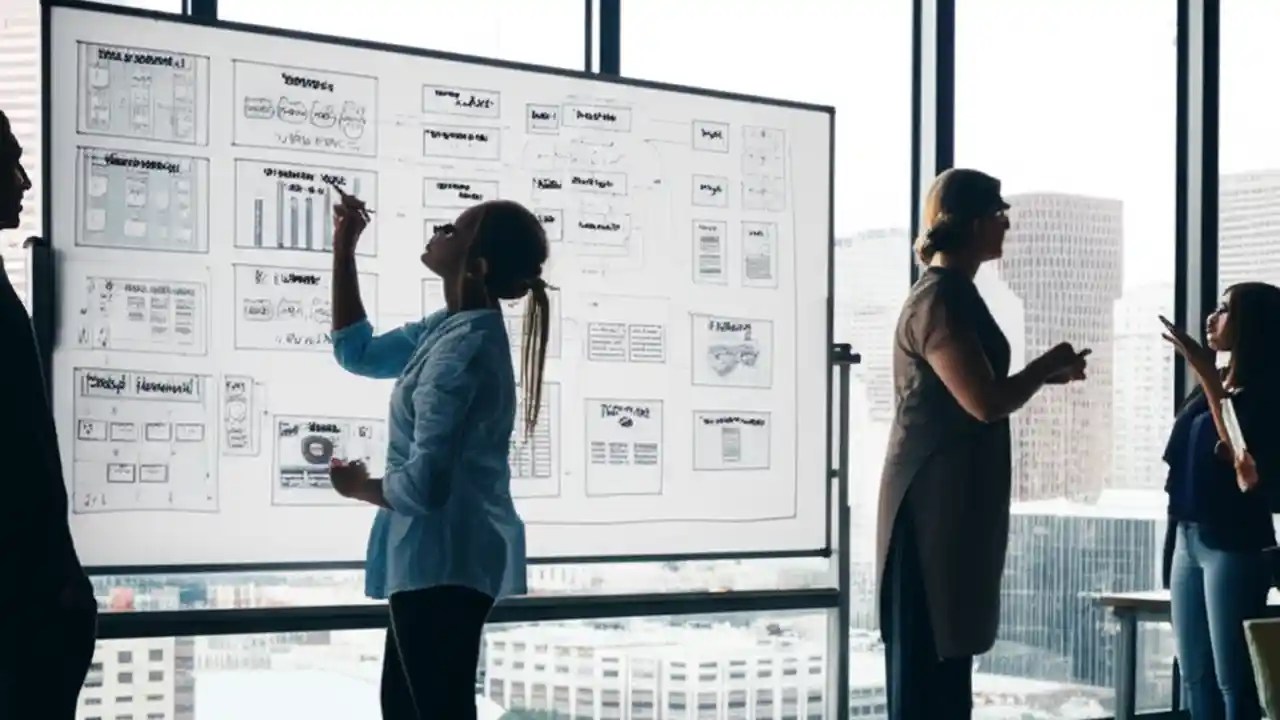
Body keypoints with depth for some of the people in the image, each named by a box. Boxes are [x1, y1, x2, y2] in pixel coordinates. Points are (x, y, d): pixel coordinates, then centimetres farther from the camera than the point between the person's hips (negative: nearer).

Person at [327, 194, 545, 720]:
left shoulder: (462, 346, -23)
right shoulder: (451, 328, 8)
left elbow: (423, 484, -26)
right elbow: (357, 352, 22)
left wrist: (359, 487, -5)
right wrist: (343, 252, 14)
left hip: (446, 561, -11)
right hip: (442, 558, 11)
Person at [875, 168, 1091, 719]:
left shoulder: (953, 294, 15)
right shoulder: (939, 301, -17)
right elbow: (985, 402, -22)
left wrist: (1046, 374, 16)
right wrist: (1047, 365, -7)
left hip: (955, 499, 10)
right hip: (935, 501, -10)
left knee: (947, 646, 13)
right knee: (924, 653, -5)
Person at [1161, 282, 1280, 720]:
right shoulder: (1210, 386, 16)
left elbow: (1239, 448, -23)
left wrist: (1207, 374, -24)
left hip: (1233, 544, -8)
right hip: (1188, 539, 8)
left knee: (1233, 678, -7)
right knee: (1195, 677, 10)